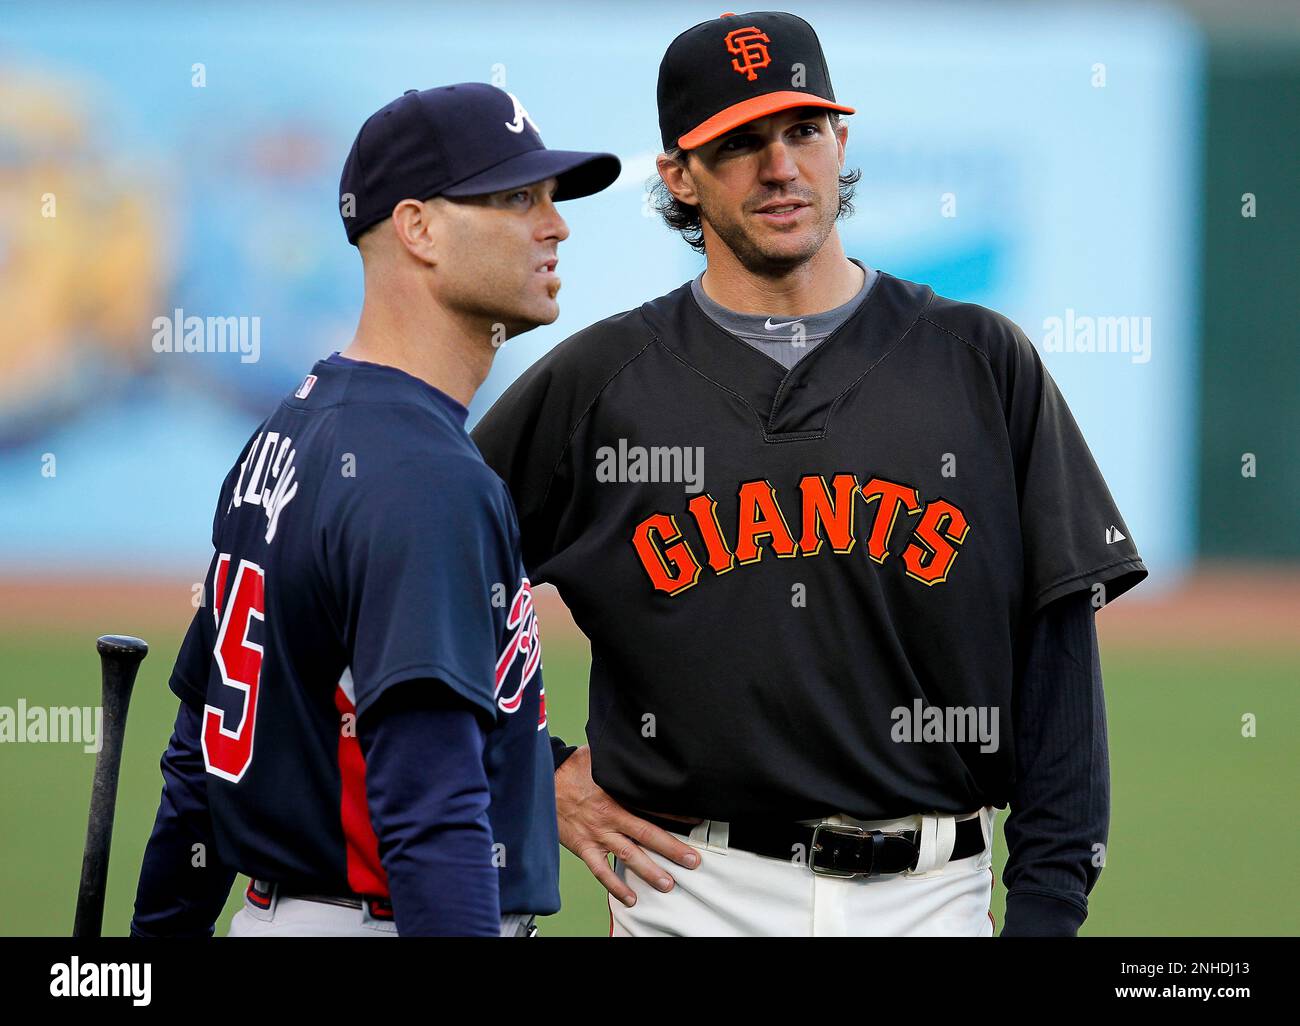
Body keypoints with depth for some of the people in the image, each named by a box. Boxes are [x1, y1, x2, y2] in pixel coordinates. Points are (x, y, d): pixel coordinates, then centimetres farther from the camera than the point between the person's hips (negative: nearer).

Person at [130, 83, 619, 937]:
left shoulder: (287, 437, 13)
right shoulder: (426, 478, -17)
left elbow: (203, 746, 18)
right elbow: (431, 805, -27)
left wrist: (166, 933, 23)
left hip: (273, 911, 10)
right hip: (376, 922, -10)